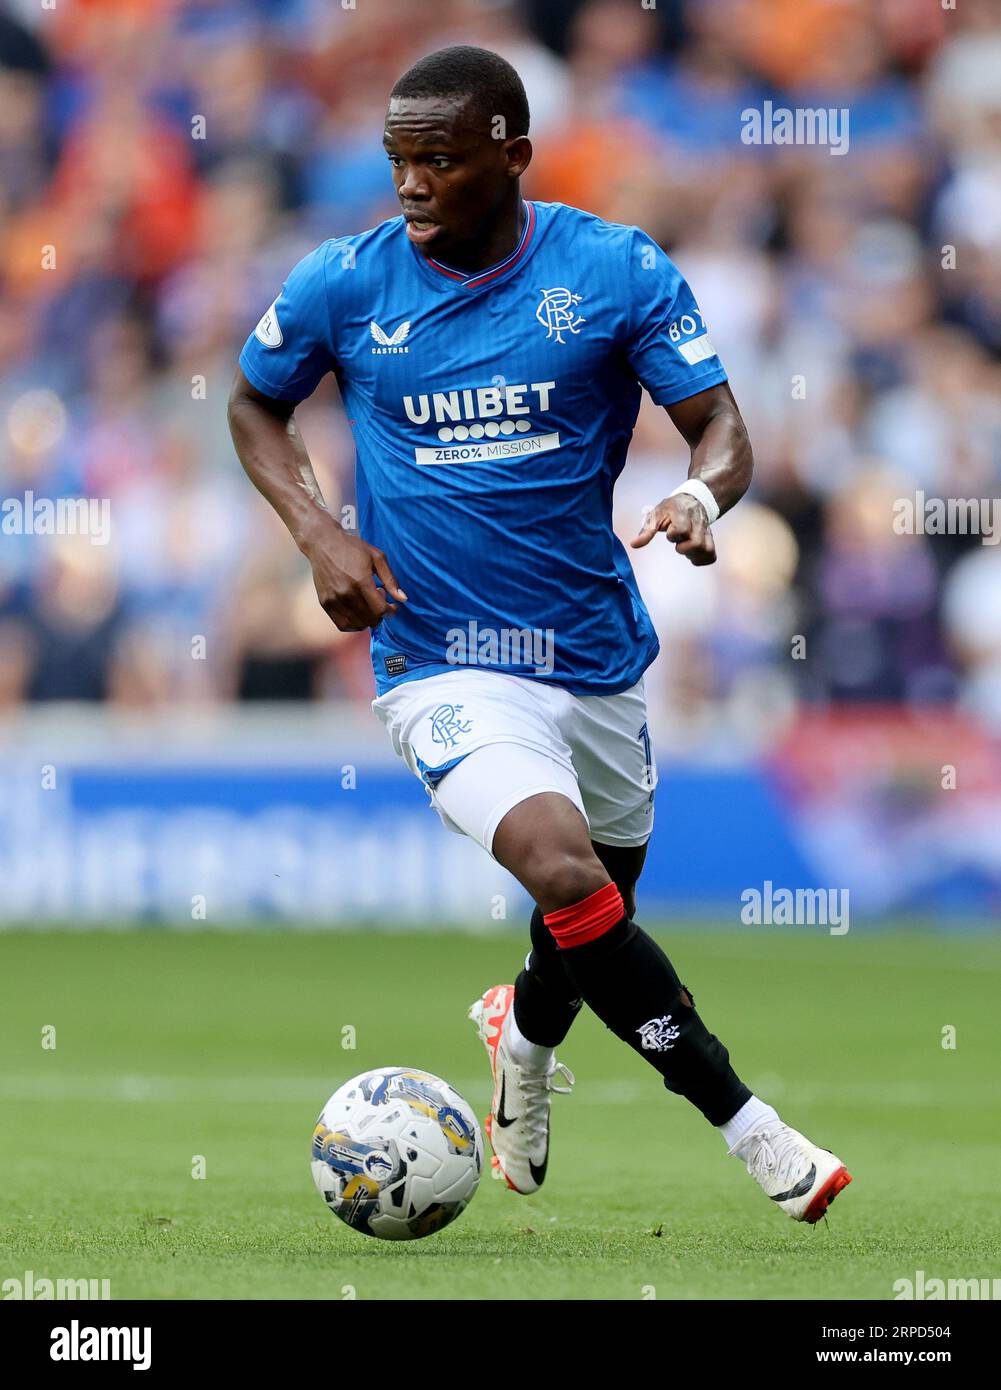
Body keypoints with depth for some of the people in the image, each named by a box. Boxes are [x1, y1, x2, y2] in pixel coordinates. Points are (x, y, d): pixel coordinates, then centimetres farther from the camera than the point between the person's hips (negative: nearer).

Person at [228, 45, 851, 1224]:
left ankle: (524, 1037, 54)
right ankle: (748, 1127, -21)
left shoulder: (615, 271, -7)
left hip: (596, 652, 3)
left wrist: (703, 491, -30)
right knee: (570, 881, -27)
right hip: (443, 668, -3)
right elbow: (255, 405, 11)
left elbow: (721, 427, -6)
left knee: (595, 925, 18)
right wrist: (318, 533, -6)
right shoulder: (344, 284, -6)